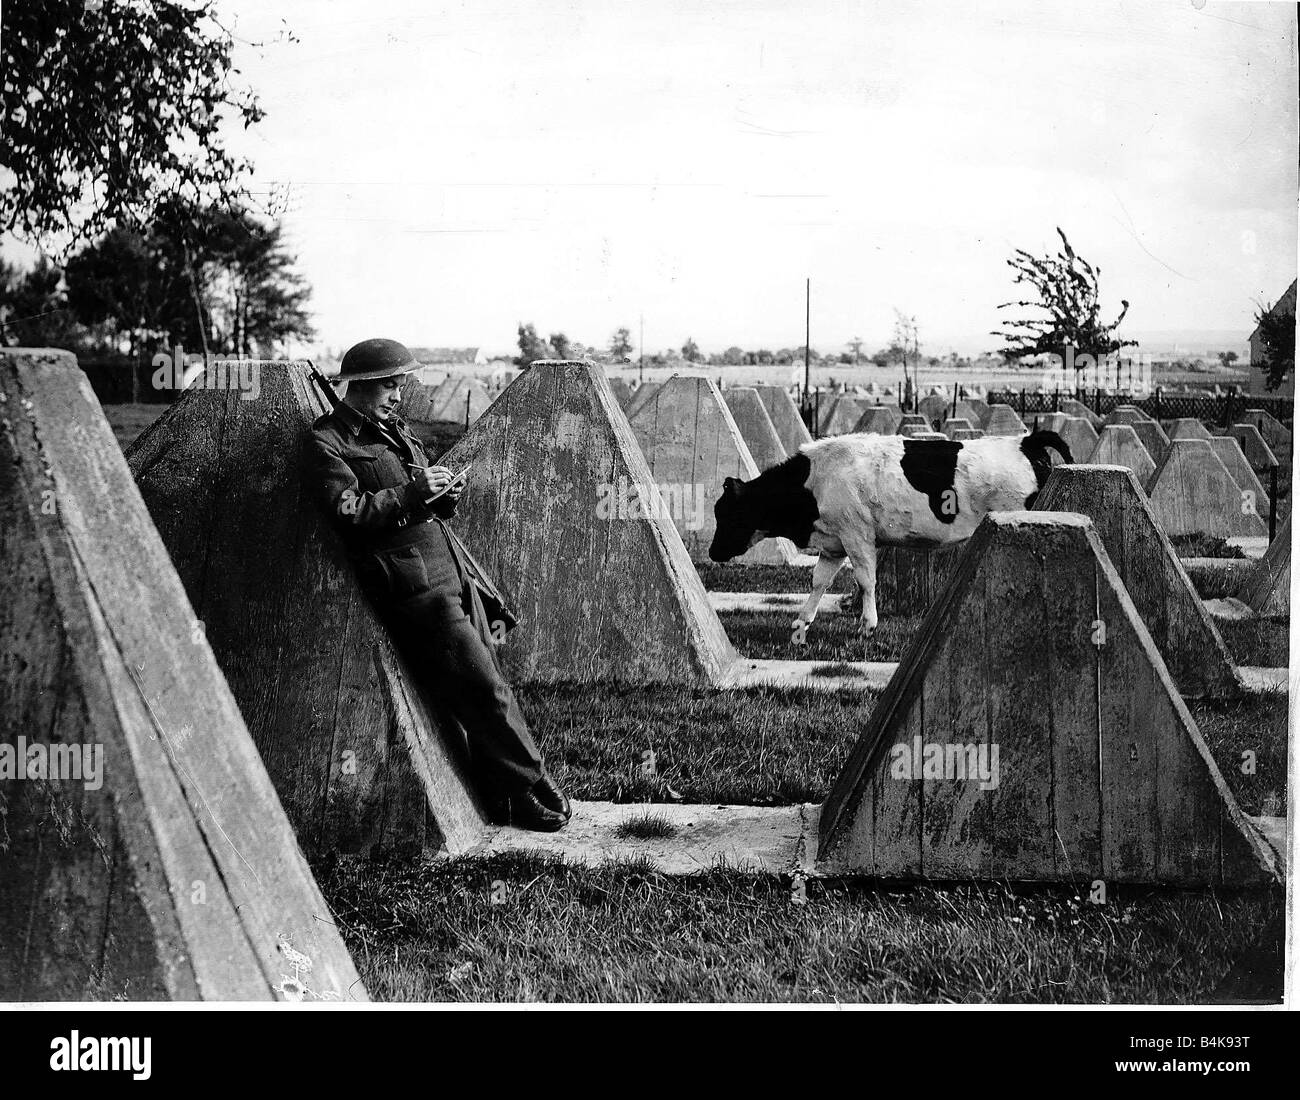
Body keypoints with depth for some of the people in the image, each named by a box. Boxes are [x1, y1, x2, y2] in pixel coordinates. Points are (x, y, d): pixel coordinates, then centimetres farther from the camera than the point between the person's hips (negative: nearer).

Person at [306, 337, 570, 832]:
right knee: (483, 688, -10)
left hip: (455, 570, 8)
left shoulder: (396, 431, 22)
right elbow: (348, 513, -16)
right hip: (413, 582, -8)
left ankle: (504, 800, 13)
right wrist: (413, 492, -17)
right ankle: (534, 793, -1)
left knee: (488, 684, 7)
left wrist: (446, 494, 4)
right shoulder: (326, 443, -3)